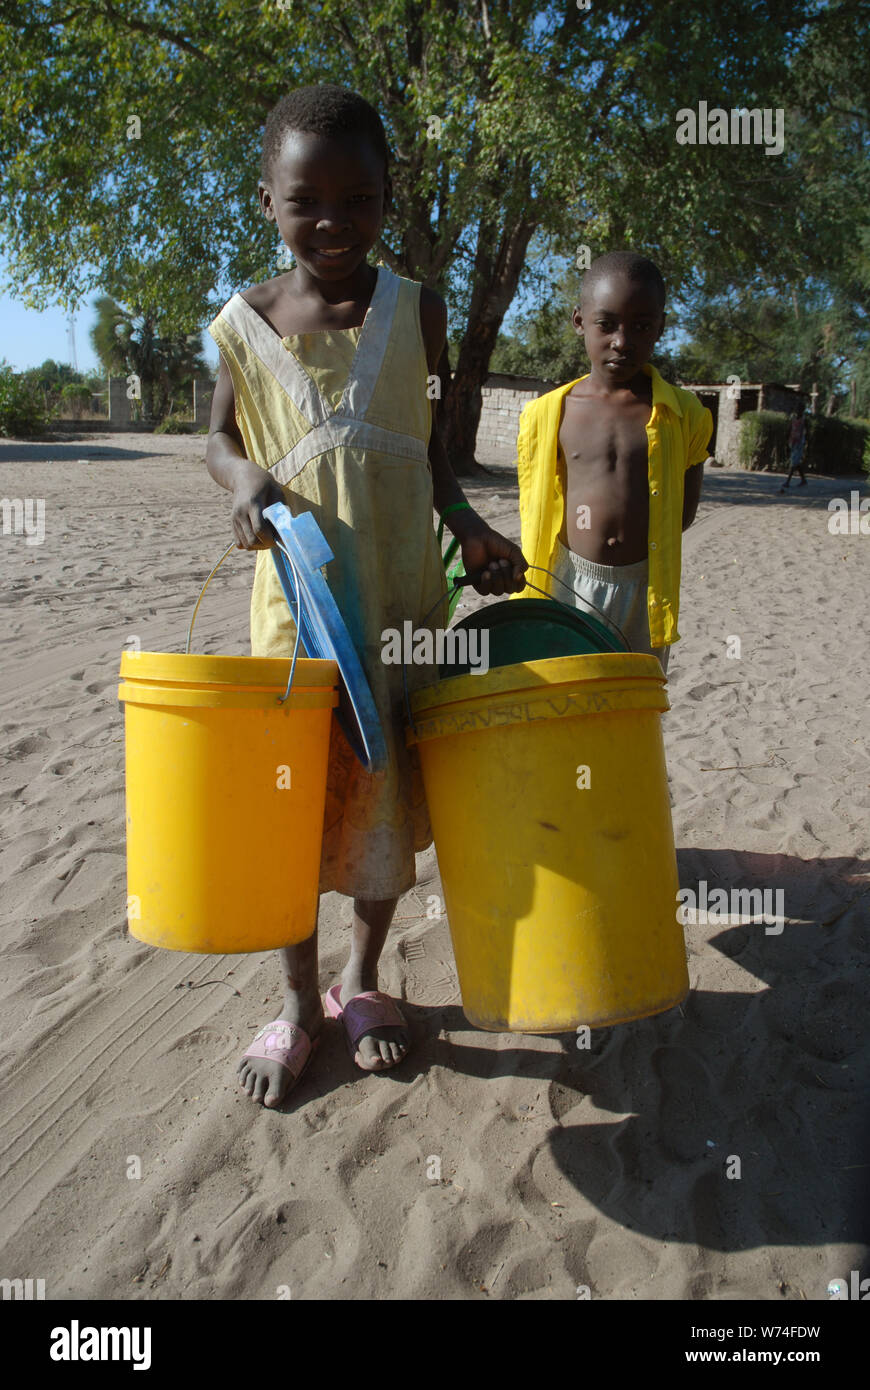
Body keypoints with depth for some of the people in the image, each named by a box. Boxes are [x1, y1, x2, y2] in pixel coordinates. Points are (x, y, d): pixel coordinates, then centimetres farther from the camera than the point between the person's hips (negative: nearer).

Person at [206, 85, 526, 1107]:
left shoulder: (414, 312, 3)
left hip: (401, 580, 1)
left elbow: (426, 444, 10)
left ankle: (363, 976, 30)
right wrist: (245, 479, -12)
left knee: (391, 779, 8)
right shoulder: (245, 321, 1)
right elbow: (220, 437, 11)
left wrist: (467, 527, -6)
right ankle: (299, 1000, 22)